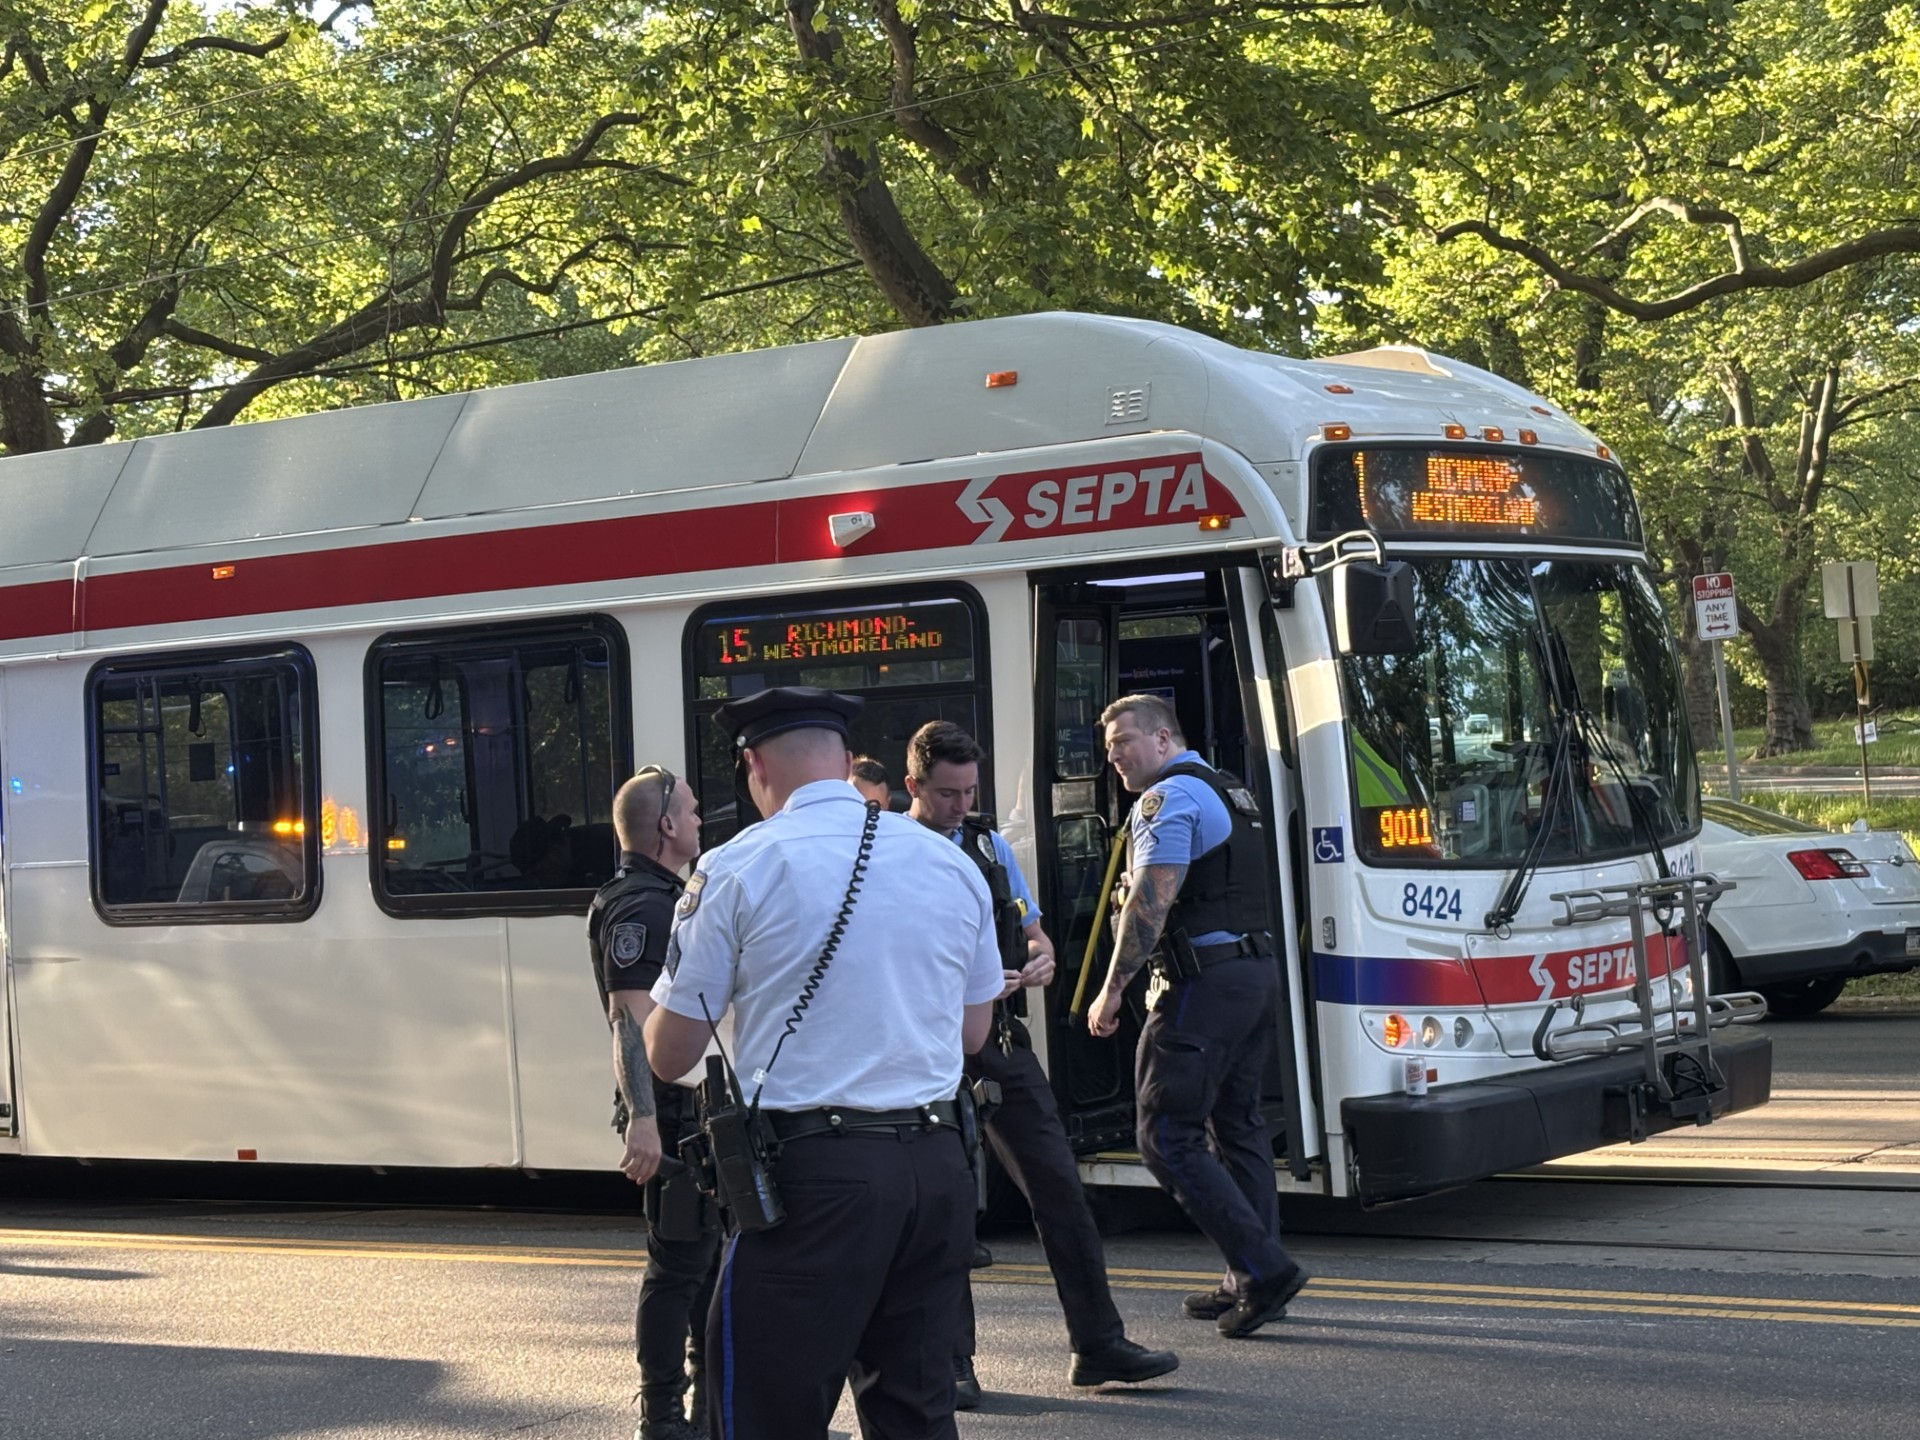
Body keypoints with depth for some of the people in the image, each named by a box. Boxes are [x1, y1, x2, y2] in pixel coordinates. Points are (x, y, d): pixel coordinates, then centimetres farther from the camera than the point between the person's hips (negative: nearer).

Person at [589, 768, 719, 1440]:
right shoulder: (639, 908, -18)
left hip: (700, 1103, 11)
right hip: (671, 1110, -11)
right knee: (679, 1262, -5)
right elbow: (630, 1016, -27)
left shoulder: (664, 898, 16)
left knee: (713, 1252, 18)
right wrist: (641, 1118, -35)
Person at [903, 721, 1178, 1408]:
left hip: (1002, 1041, 6)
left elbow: (1032, 932, 19)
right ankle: (952, 1366, 10)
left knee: (1058, 1185, 4)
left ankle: (1098, 1345, 10)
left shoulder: (989, 844, 12)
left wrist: (1039, 957, -4)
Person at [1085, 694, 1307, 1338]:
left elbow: (1150, 903, -20)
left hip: (1204, 982, -10)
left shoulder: (1169, 798, -11)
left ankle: (1264, 1268, -12)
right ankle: (1253, 1283, 17)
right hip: (1258, 969, 10)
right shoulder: (1229, 793, 20)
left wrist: (1113, 990, -18)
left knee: (1167, 1137, -7)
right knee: (1237, 1123, 14)